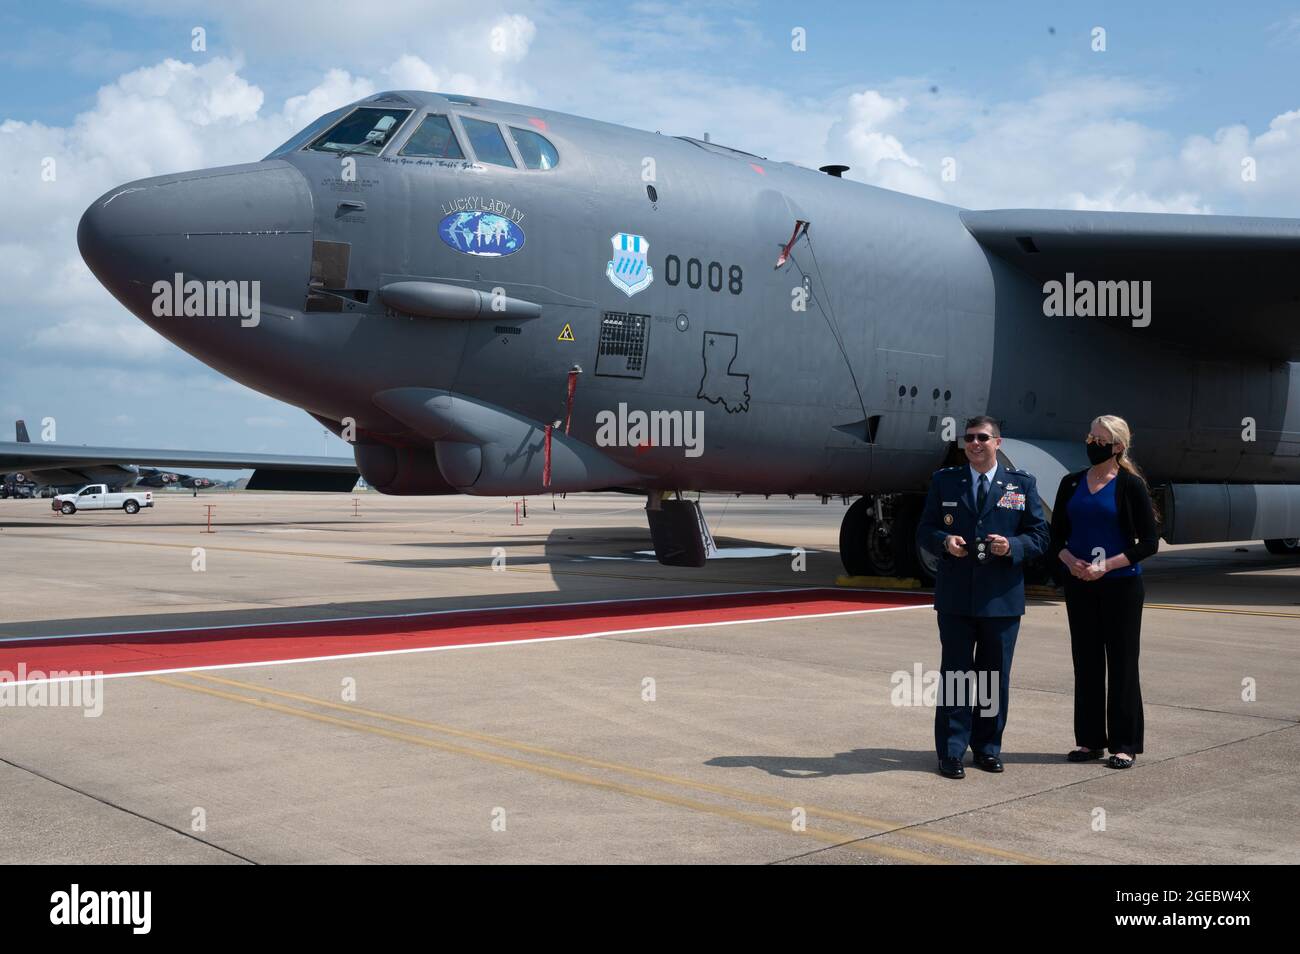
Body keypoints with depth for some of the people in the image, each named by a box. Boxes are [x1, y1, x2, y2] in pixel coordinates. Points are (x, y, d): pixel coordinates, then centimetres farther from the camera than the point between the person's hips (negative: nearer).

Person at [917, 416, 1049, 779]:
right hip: (955, 598, 0)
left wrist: (1012, 546, -15)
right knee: (954, 674, 3)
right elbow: (924, 531, 7)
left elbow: (1039, 535, 4)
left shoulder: (1022, 484, 7)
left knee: (995, 678, 9)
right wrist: (945, 541, -14)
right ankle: (951, 752, 8)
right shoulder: (944, 481, 7)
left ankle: (987, 748, 22)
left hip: (1002, 598, 0)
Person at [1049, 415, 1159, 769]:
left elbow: (1149, 541, -7)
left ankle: (1125, 744, 9)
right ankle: (1091, 740, 17)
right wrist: (1070, 561, -8)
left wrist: (1106, 566, -16)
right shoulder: (1071, 484, 8)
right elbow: (1056, 535, 11)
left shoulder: (1130, 485, -5)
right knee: (1086, 661, 8)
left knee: (1122, 662, 1)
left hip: (1120, 584, -4)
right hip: (1079, 585, 4)